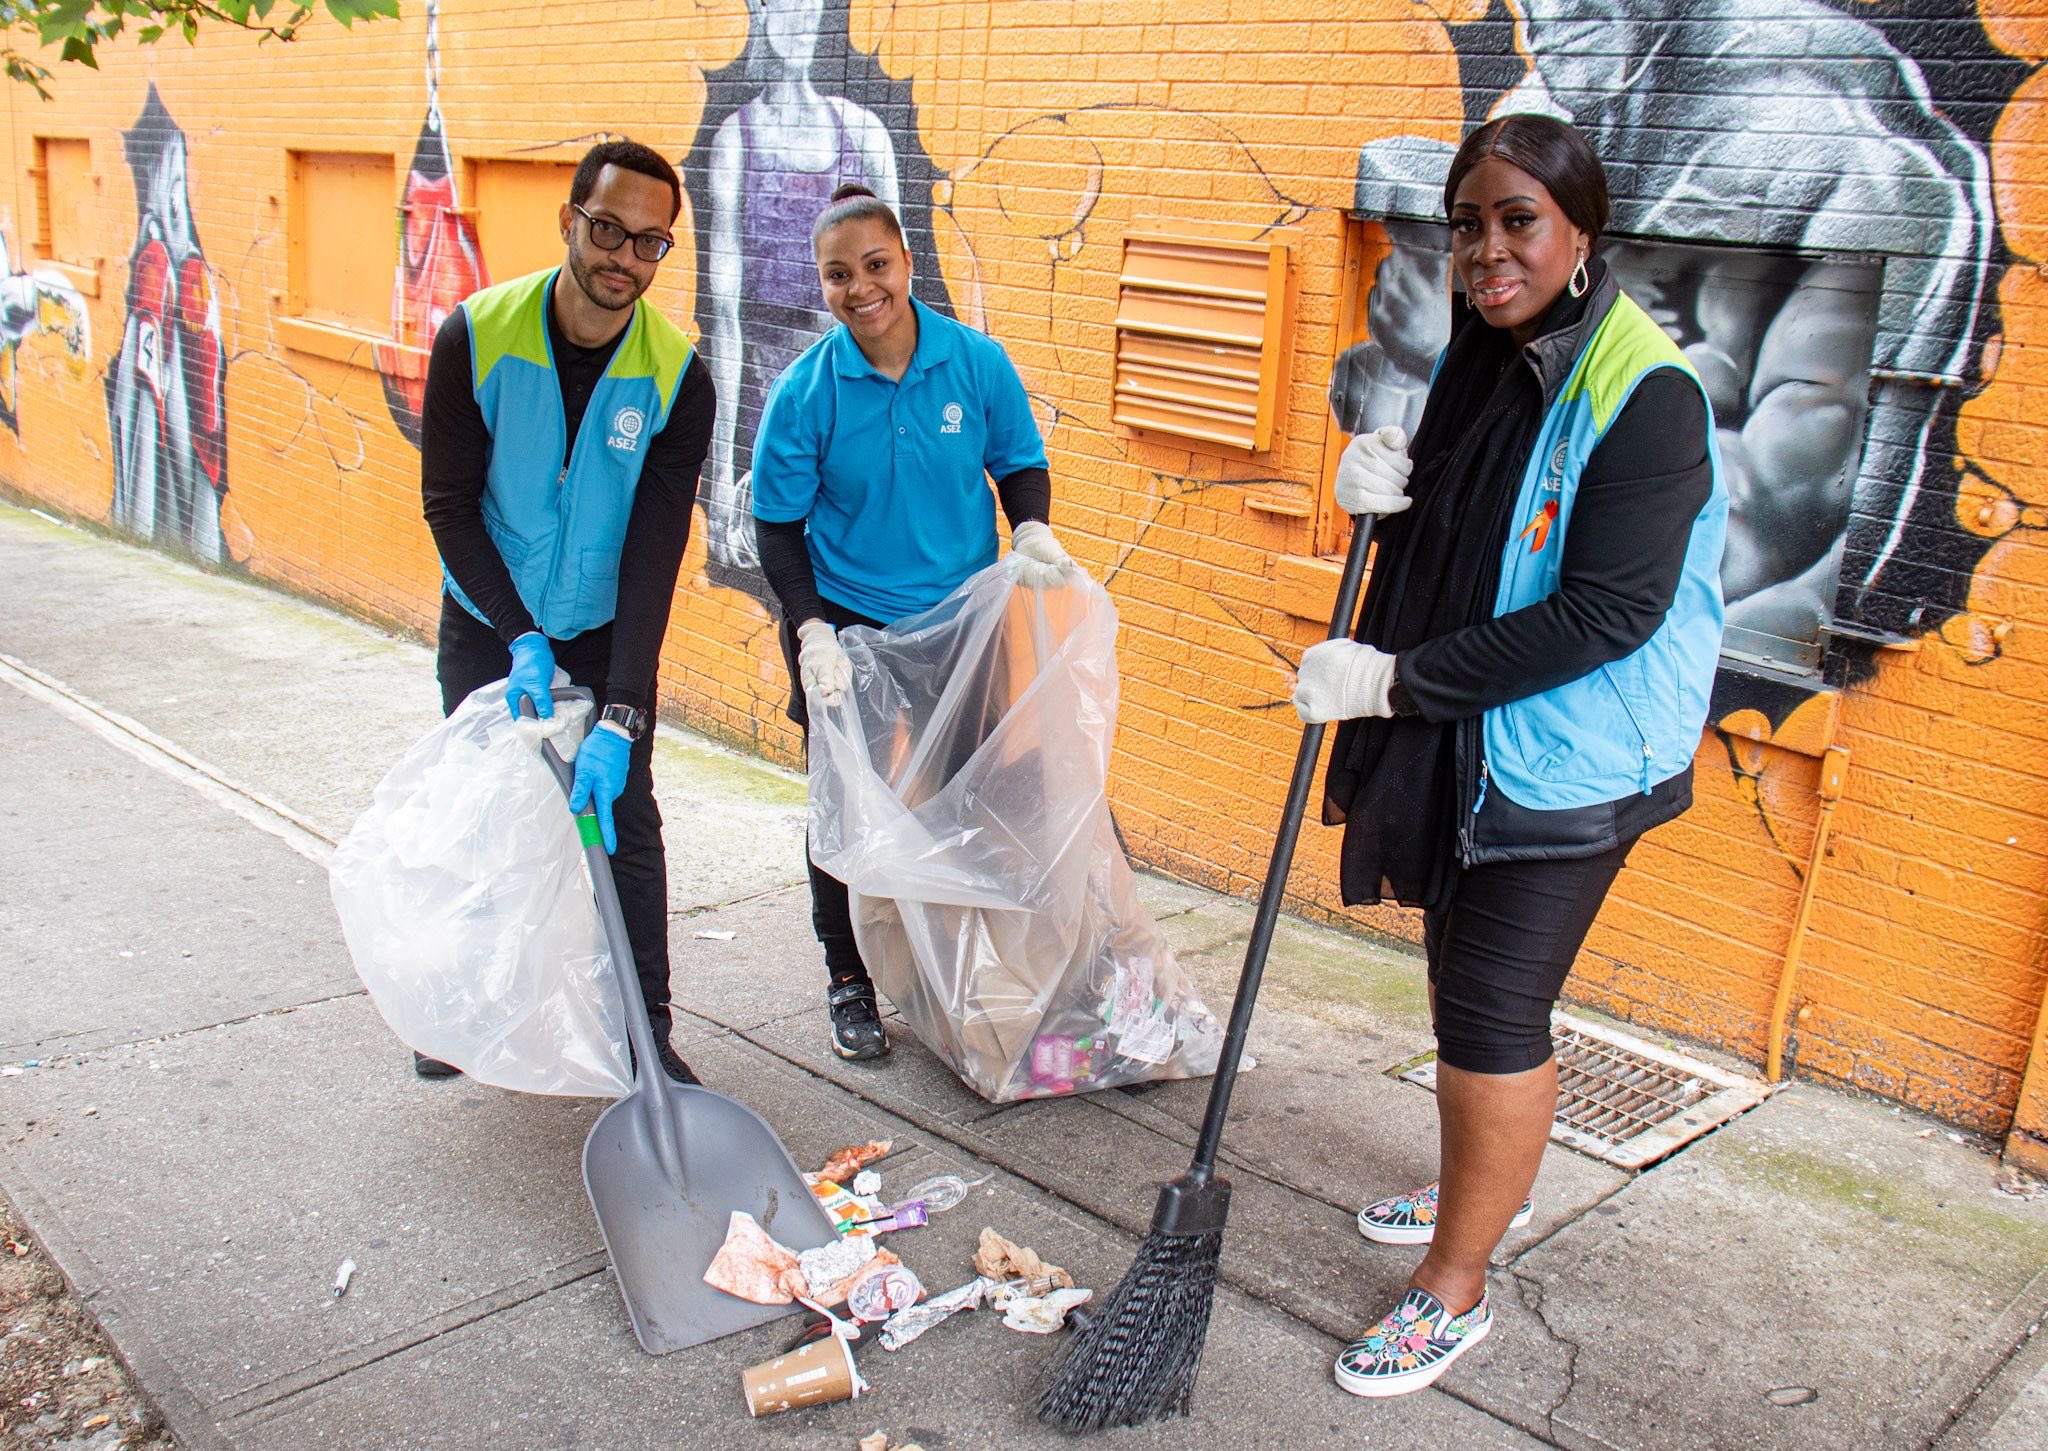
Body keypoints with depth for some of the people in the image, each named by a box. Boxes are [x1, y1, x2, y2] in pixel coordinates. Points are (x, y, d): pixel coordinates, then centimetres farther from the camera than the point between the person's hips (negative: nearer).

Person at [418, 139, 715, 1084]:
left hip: (604, 630, 0)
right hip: (488, 624, 1)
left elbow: (653, 559, -21)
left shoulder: (676, 376, -18)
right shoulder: (476, 336, -18)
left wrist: (620, 719, -28)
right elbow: (448, 504, -12)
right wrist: (521, 639, -21)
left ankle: (646, 1031, 13)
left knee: (624, 817, -1)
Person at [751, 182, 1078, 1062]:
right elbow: (778, 525, -5)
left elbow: (1021, 464, 6)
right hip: (848, 627, -1)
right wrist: (811, 632, -16)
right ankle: (849, 980, 25)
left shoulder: (977, 362, -8)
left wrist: (1032, 530, -15)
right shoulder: (804, 392, -12)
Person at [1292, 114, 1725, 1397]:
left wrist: (1394, 679, -23)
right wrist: (1391, 493, -7)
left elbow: (1607, 615, -25)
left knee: (1494, 1011, 0)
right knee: (1469, 976, 21)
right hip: (1459, 742, 8)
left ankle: (1455, 1289, 17)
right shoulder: (1483, 356, 6)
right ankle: (1487, 1186, 44)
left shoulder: (1646, 396, -20)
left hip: (1564, 761, -8)